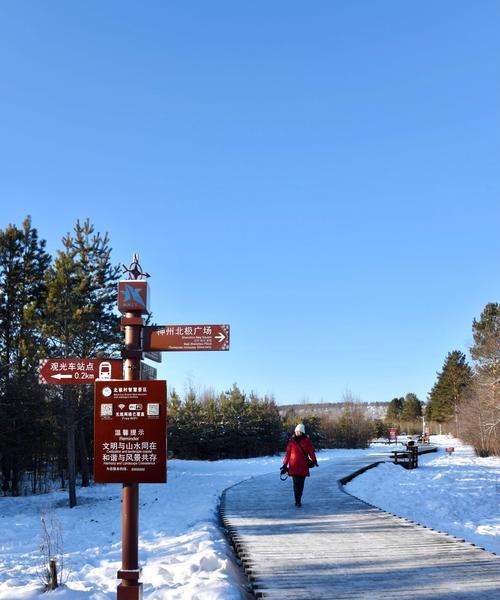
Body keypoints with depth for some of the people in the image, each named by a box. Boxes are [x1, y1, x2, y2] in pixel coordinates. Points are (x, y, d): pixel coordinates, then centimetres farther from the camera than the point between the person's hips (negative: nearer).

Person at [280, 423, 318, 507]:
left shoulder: (307, 440, 4)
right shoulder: (292, 441, 5)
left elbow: (311, 451, 0)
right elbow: (288, 453, 8)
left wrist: (314, 460, -15)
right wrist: (285, 464, 8)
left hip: (303, 466, 1)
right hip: (294, 465, -1)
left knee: (301, 484, 6)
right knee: (296, 483, -8)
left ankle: (299, 500, 19)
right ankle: (297, 501, -4)